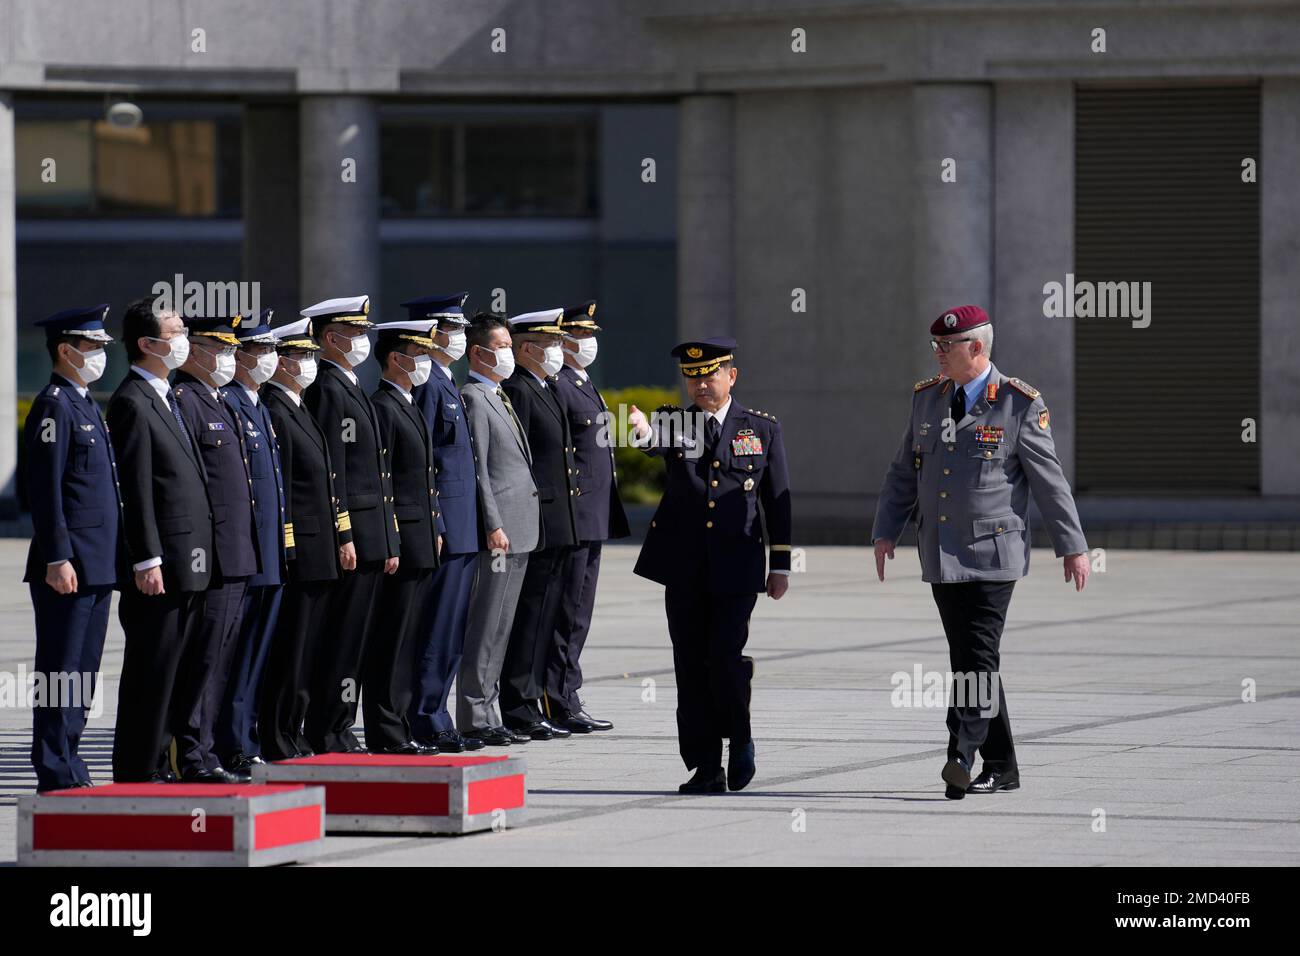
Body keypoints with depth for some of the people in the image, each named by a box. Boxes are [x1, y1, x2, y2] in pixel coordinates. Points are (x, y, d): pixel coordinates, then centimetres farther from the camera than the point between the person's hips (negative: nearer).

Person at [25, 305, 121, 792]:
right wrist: (57, 559, -21)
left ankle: (68, 766, 16)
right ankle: (56, 774, -5)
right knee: (61, 673, -6)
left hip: (96, 566, 10)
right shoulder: (53, 407, -11)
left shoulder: (86, 405, 19)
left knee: (82, 674, 11)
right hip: (70, 565, -10)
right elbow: (45, 490, -17)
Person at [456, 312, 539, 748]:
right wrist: (493, 525, -20)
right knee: (486, 627, -8)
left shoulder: (498, 397, 19)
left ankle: (487, 714, 15)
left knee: (499, 628, 11)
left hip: (519, 530, 10)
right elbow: (477, 467, -16)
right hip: (499, 529, -10)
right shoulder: (473, 398, -11)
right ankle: (475, 718, -6)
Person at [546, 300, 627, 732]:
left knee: (578, 613, 11)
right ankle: (560, 704, -6)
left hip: (594, 518, 10)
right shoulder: (556, 387, -13)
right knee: (567, 612, -7)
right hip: (572, 516, -10)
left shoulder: (584, 385, 19)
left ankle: (565, 701, 15)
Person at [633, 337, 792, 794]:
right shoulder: (677, 422, 6)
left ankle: (740, 738, 13)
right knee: (691, 665, 2)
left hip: (736, 565, -2)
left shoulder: (761, 429, 6)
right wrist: (646, 434, -44)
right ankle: (705, 766, 9)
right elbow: (662, 445, -19)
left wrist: (781, 565, 5)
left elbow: (777, 499, 8)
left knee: (727, 657, -12)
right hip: (684, 566, 2)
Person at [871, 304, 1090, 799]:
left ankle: (960, 760, -21)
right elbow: (903, 473, 14)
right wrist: (885, 531, 4)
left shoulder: (1019, 403, -6)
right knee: (966, 659, 8)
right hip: (941, 556, 6)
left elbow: (1049, 479, -4)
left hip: (993, 553, -6)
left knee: (979, 656, -14)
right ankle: (1000, 767, 16)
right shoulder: (926, 397, 10)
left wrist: (1073, 546, -4)